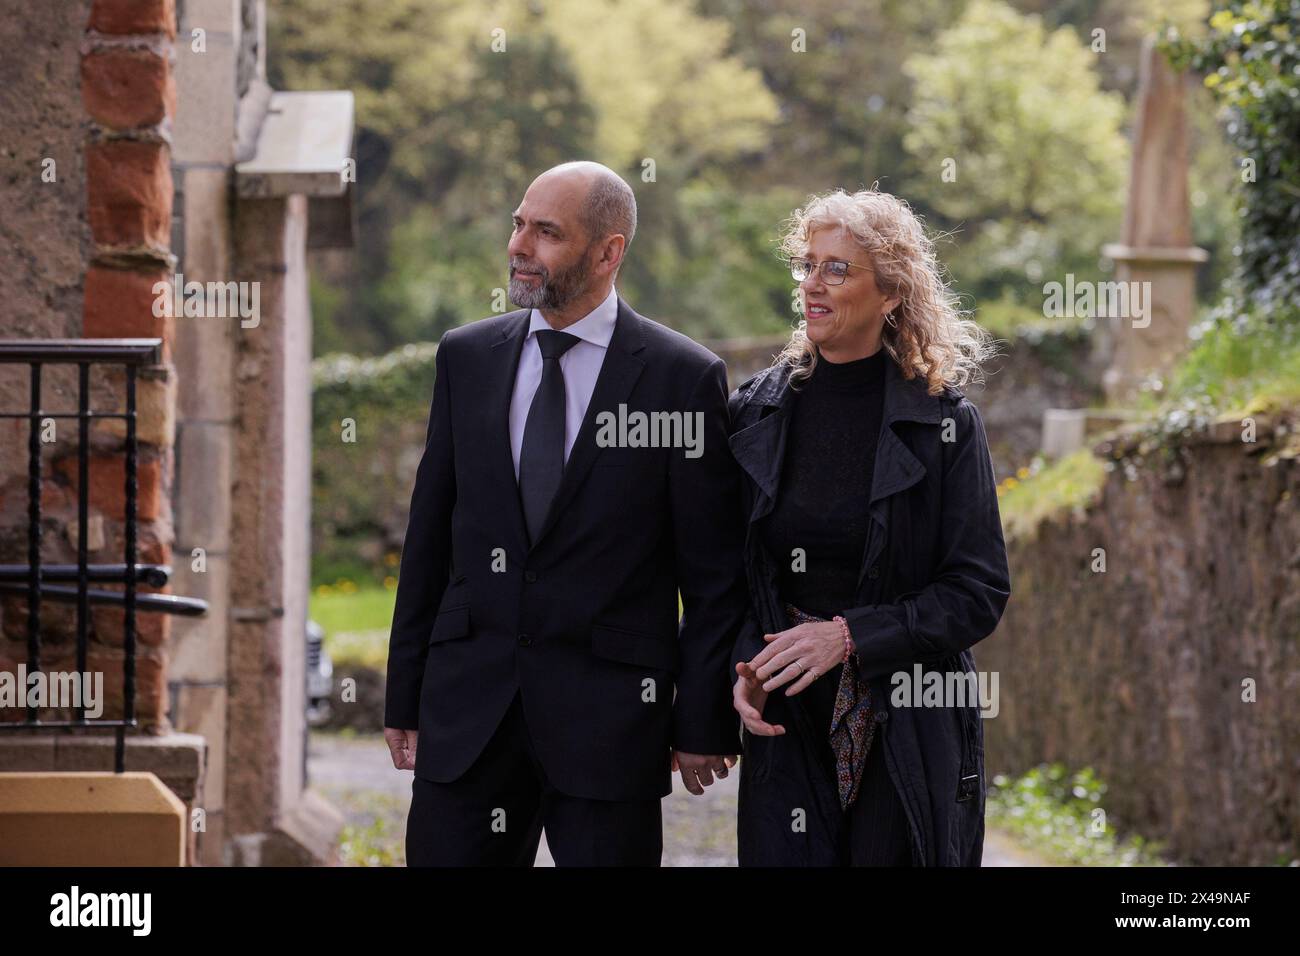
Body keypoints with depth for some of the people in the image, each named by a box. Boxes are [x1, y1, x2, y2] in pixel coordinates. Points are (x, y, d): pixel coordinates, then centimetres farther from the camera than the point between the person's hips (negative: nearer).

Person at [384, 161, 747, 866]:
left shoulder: (685, 377, -3)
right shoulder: (465, 357, 9)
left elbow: (713, 576, -2)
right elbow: (430, 539, 11)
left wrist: (703, 726, -4)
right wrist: (404, 700, 9)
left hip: (609, 719, -3)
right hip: (467, 712, 3)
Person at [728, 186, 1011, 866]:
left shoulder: (943, 422, -4)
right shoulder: (755, 411, 5)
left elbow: (980, 592, -7)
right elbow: (727, 573, 11)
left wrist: (849, 634, -17)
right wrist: (744, 666, -7)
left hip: (909, 730, -2)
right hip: (786, 727, 2)